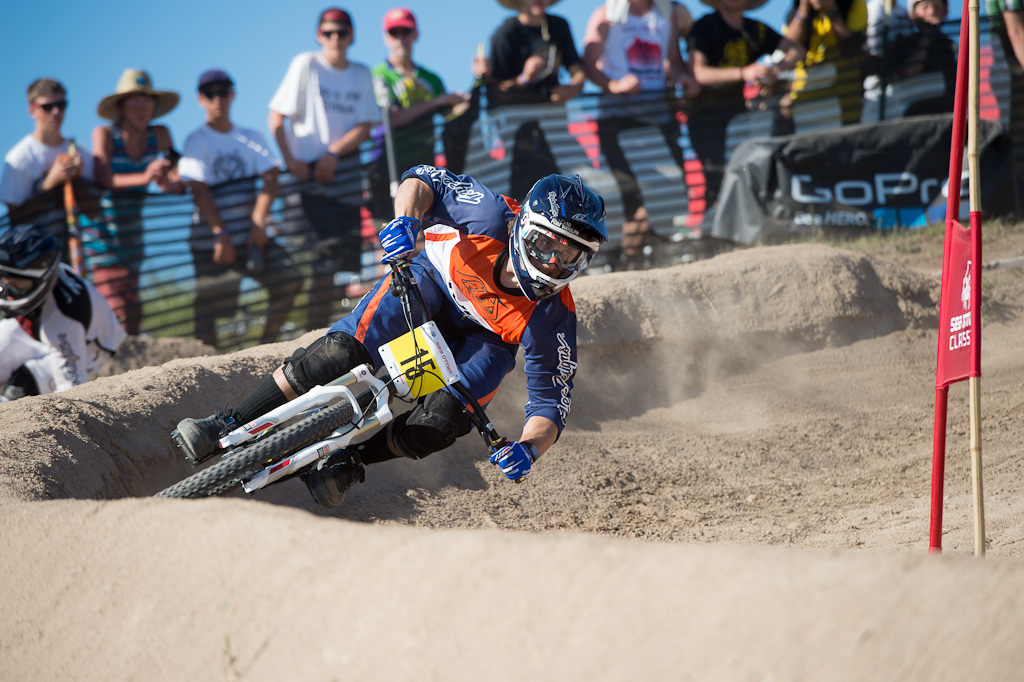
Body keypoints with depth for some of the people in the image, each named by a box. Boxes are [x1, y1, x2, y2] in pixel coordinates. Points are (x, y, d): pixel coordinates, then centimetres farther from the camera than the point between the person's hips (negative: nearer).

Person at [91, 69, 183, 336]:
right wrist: (143, 177, -41)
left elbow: (178, 185, -4)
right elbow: (103, 179, -25)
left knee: (132, 313, 8)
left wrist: (168, 183, -28)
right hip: (103, 230, -5)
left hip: (132, 231, 5)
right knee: (121, 313, -16)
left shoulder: (160, 135, 1)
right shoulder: (105, 134, -10)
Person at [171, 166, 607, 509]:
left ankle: (349, 460, -3)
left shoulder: (552, 319, -33)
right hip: (434, 280, 0)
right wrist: (405, 220, -41)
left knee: (442, 420, -27)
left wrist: (529, 448, -47)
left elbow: (551, 403, -26)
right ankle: (229, 427, -12)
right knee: (339, 355, -23)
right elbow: (422, 179, -20)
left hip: (485, 337, 0)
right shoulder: (492, 217, -35)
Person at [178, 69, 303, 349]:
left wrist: (258, 222, -13)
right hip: (211, 239, -4)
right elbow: (199, 191, -9)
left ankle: (266, 345, 1)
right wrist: (220, 234, -21)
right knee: (208, 306, -10)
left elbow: (270, 179, 3)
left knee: (288, 283, -10)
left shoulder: (251, 138, 15)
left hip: (252, 234, 4)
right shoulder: (197, 142, 2)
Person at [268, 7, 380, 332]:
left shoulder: (361, 74, 12)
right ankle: (316, 334, -12)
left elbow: (365, 128, 6)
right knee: (324, 260, -14)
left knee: (350, 255, -2)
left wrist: (335, 152, -10)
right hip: (311, 173, -4)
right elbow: (276, 119, -3)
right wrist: (290, 161, -12)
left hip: (346, 168, 4)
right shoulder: (306, 65, -1)